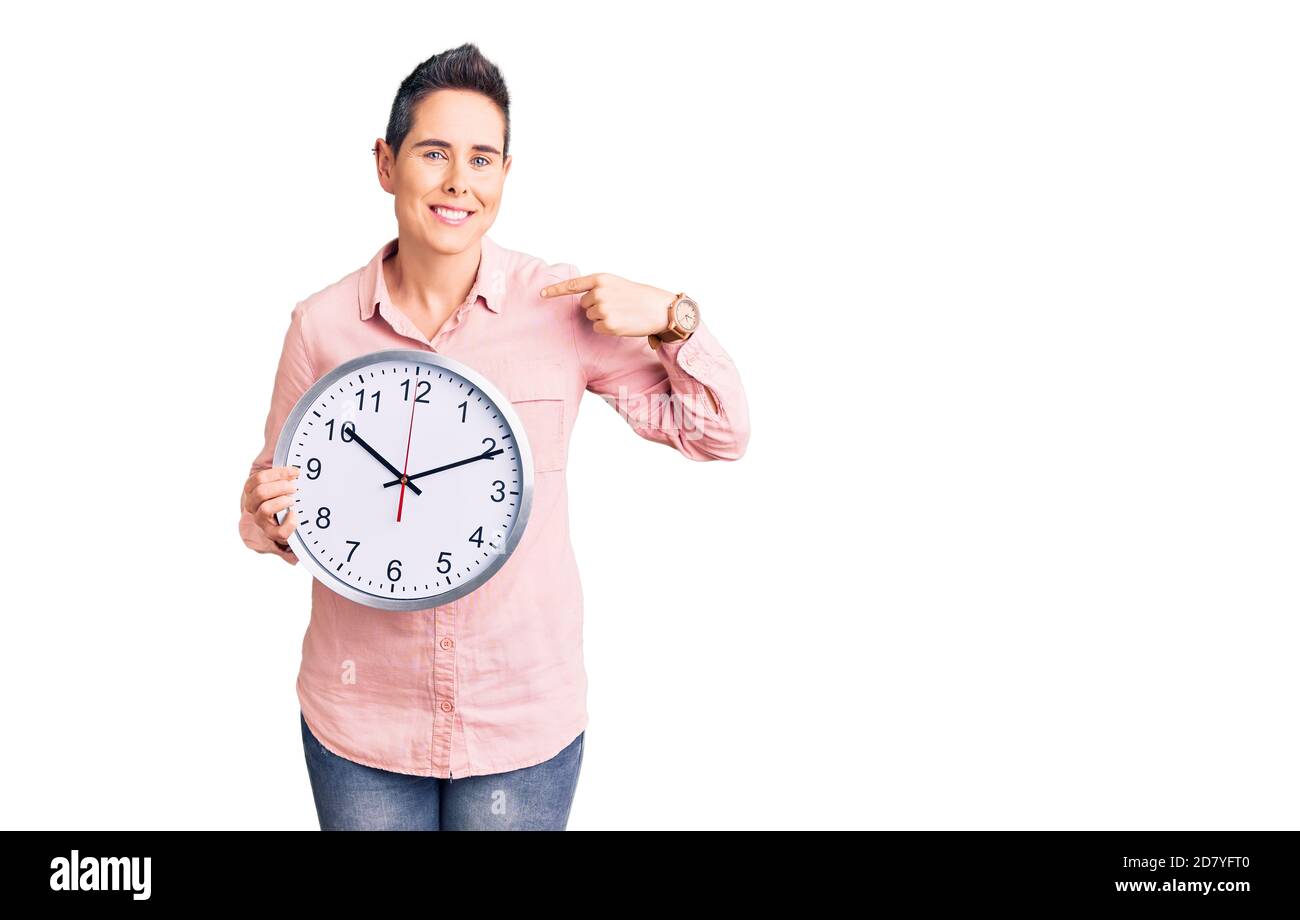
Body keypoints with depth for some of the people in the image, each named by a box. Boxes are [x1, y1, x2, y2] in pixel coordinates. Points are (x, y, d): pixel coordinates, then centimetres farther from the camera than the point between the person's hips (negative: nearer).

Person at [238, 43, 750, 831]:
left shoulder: (564, 306, -8)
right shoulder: (321, 324, -6)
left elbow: (720, 434, -1)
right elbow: (283, 517, 5)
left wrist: (672, 316, -15)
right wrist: (269, 514, -16)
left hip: (523, 724, 0)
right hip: (360, 720, 1)